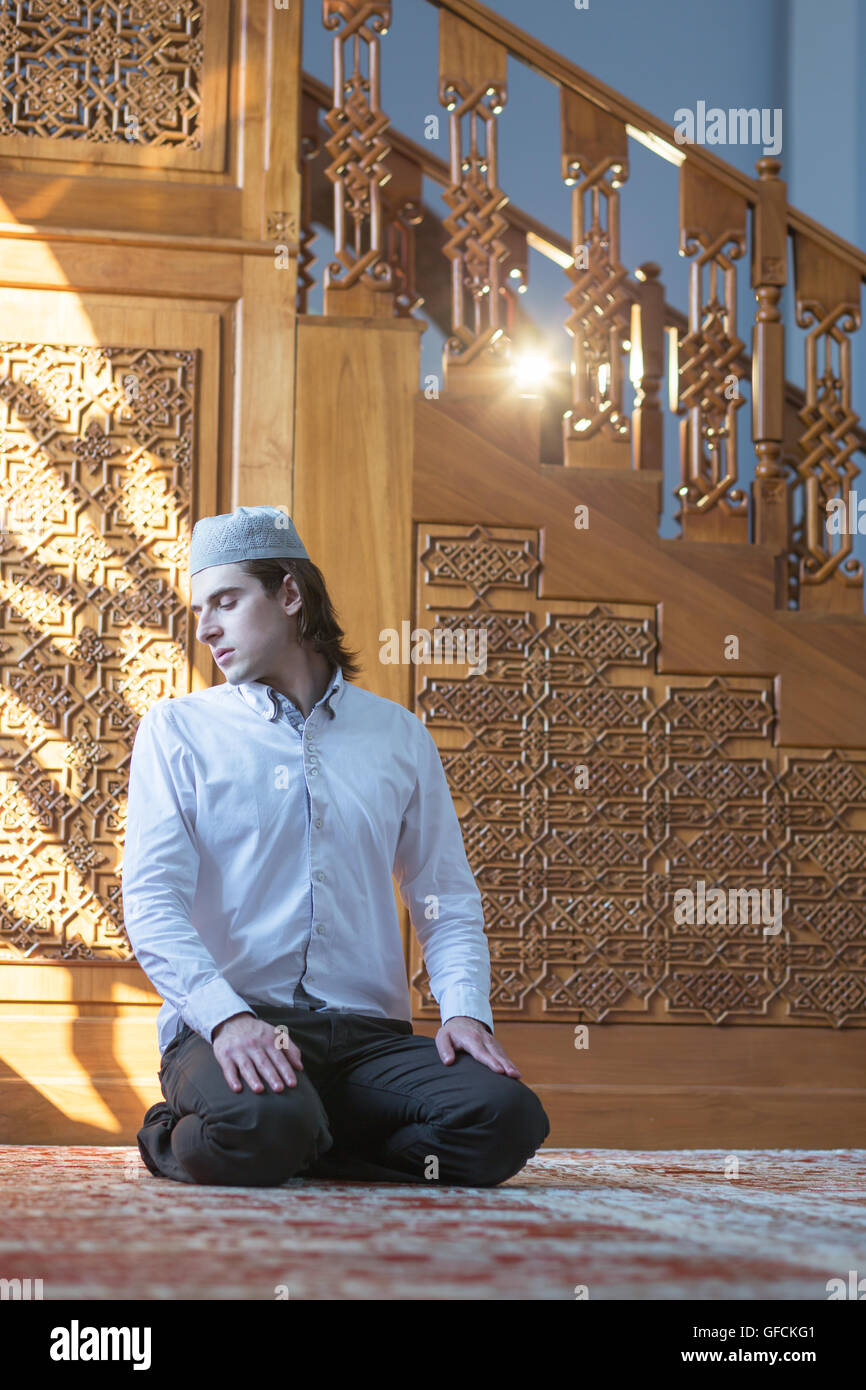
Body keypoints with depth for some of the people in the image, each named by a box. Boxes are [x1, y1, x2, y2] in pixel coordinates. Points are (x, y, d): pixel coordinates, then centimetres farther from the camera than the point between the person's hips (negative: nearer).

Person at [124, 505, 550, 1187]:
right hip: (224, 1025, -3)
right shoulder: (176, 728, 10)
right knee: (265, 1120, -38)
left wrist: (465, 1009, -5)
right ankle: (181, 1140, -1)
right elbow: (152, 900, -2)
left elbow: (448, 899, 16)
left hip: (368, 1033, 3)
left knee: (506, 1117, -26)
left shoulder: (398, 734, 17)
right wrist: (225, 1015, -20)